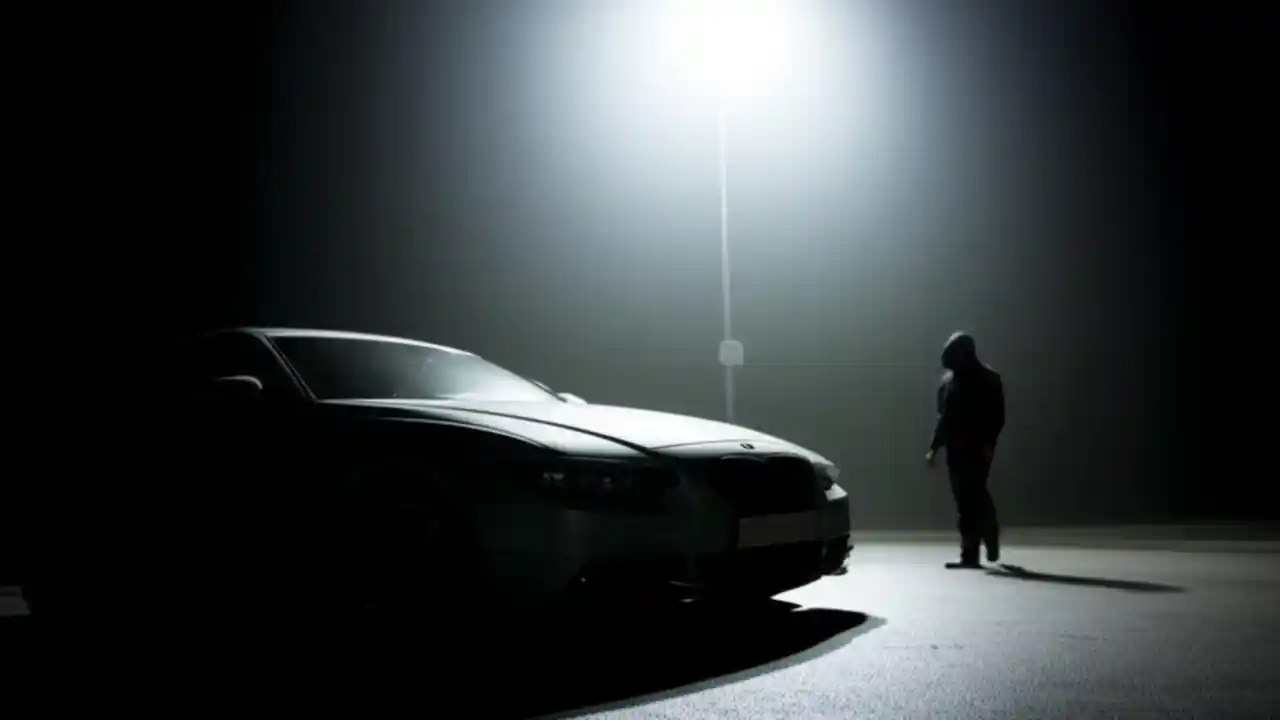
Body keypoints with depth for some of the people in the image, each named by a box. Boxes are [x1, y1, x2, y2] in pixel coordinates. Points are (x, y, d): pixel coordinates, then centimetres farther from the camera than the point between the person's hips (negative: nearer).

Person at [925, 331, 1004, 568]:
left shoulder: (989, 380, -3)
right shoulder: (948, 380, 13)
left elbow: (997, 417, -7)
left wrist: (989, 443, -20)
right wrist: (934, 447, 13)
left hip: (978, 450, -6)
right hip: (955, 450, 6)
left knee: (972, 499, -13)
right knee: (966, 501, 7)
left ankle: (970, 554, -12)